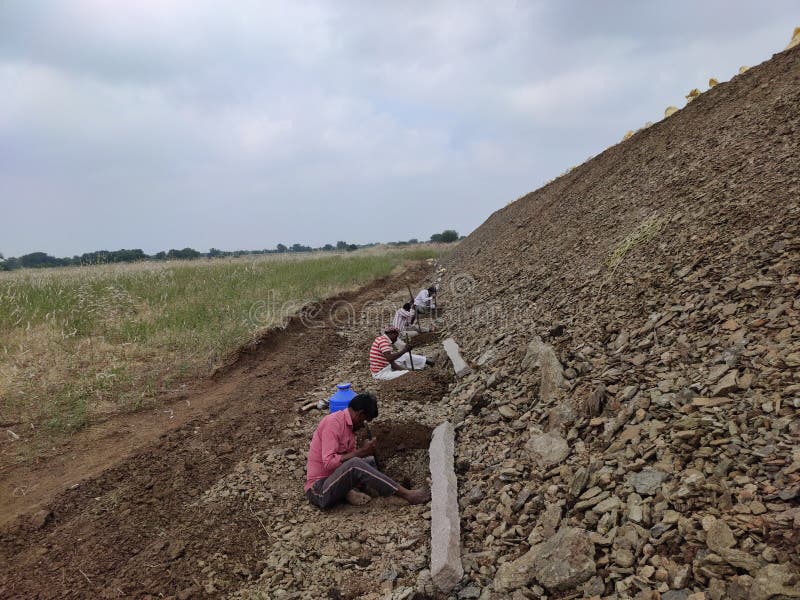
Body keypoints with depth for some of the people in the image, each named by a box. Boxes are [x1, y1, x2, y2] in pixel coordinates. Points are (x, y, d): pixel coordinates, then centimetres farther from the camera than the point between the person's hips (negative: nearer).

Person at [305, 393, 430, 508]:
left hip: (332, 482, 9)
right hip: (318, 490, -9)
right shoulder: (332, 422, -17)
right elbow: (329, 463, -27)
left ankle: (348, 492, -16)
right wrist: (361, 452, -20)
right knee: (354, 464, -30)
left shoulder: (348, 425, 11)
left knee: (370, 461, 9)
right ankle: (406, 494, -25)